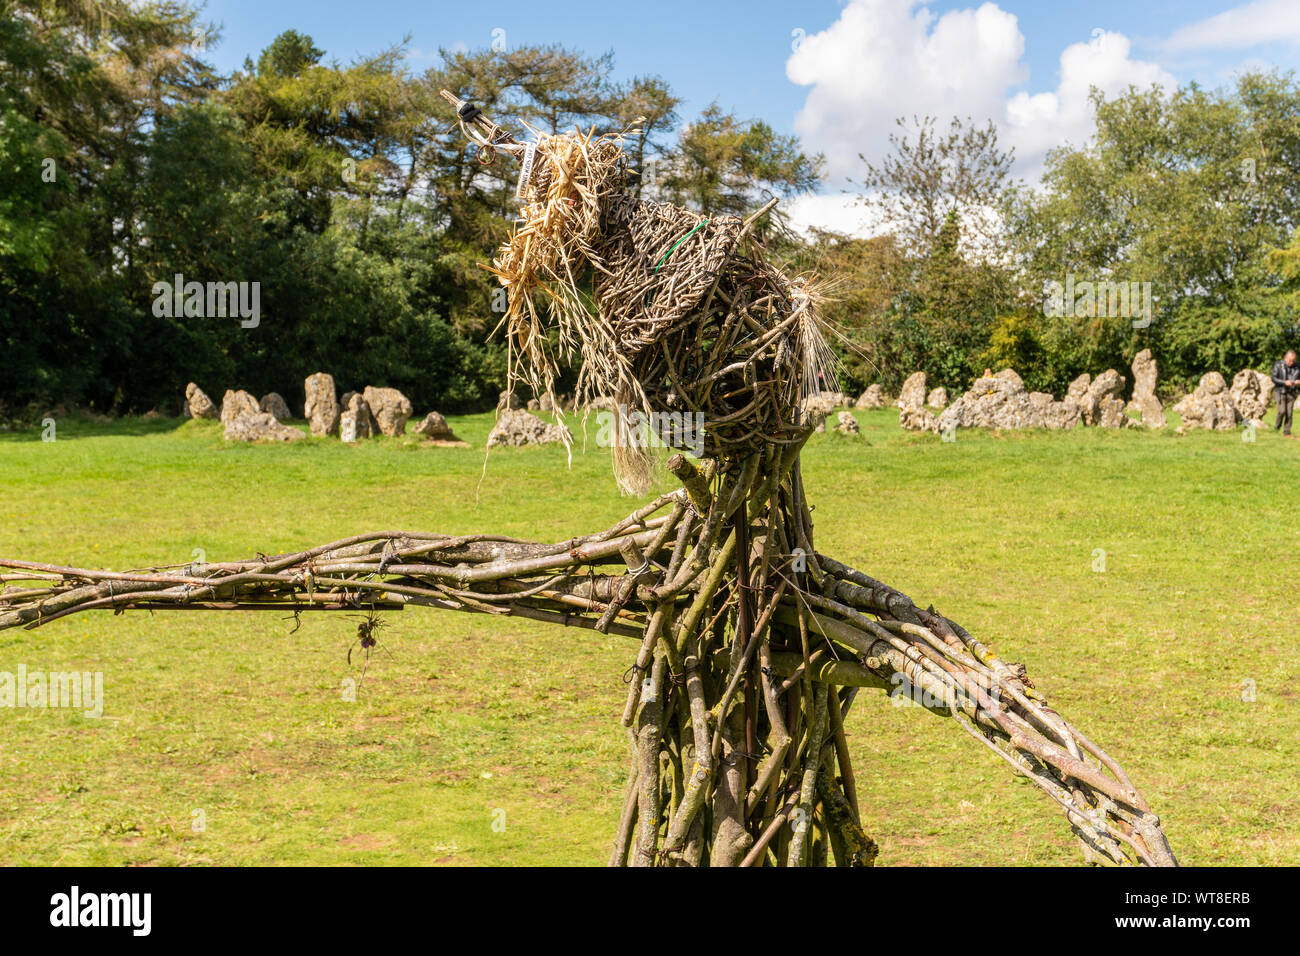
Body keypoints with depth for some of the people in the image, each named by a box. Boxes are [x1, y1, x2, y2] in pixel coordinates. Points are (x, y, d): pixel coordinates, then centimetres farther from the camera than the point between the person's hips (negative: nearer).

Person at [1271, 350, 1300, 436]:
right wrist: (1284, 382, -21)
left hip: (1291, 393, 2)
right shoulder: (1278, 366, -6)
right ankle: (1277, 426, 11)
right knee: (1282, 411, -15)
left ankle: (1287, 432, 6)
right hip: (1280, 391, -2)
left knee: (1289, 413, -2)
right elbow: (1273, 378, -9)